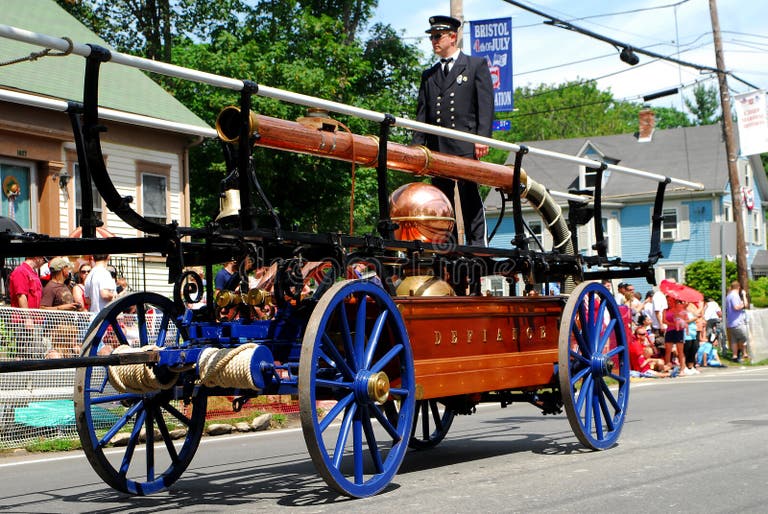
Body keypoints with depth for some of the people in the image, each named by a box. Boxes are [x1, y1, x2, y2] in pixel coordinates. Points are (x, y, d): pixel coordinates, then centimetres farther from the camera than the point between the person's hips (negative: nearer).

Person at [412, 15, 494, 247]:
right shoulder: (428, 76, 24)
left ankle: (478, 245, -8)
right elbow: (422, 114, 18)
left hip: (465, 146, -4)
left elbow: (486, 105, 1)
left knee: (470, 197, -8)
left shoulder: (476, 65, 11)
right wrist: (417, 147, 6)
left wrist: (482, 138, -11)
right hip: (436, 147, 5)